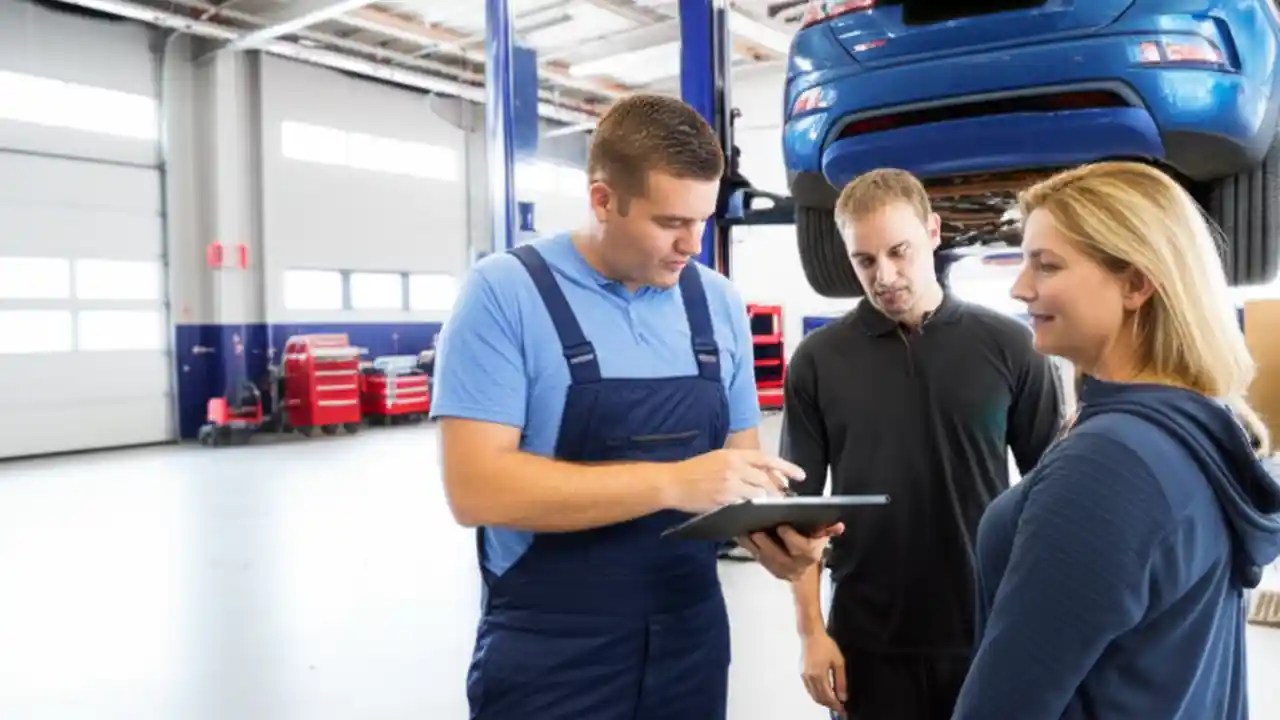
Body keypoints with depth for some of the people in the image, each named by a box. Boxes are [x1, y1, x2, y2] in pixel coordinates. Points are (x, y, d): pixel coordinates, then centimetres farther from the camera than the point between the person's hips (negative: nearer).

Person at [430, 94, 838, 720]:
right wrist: (672, 483, -24)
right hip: (547, 659, -4)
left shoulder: (719, 302, 3)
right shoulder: (504, 292, -12)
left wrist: (772, 527, -12)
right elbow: (476, 486, -20)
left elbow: (739, 458, 9)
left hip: (691, 642, 5)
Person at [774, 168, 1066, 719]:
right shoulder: (819, 359, -4)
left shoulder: (1010, 346, -4)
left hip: (988, 630, 0)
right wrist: (811, 629, -4)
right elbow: (802, 502, -1)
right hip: (868, 638, 0)